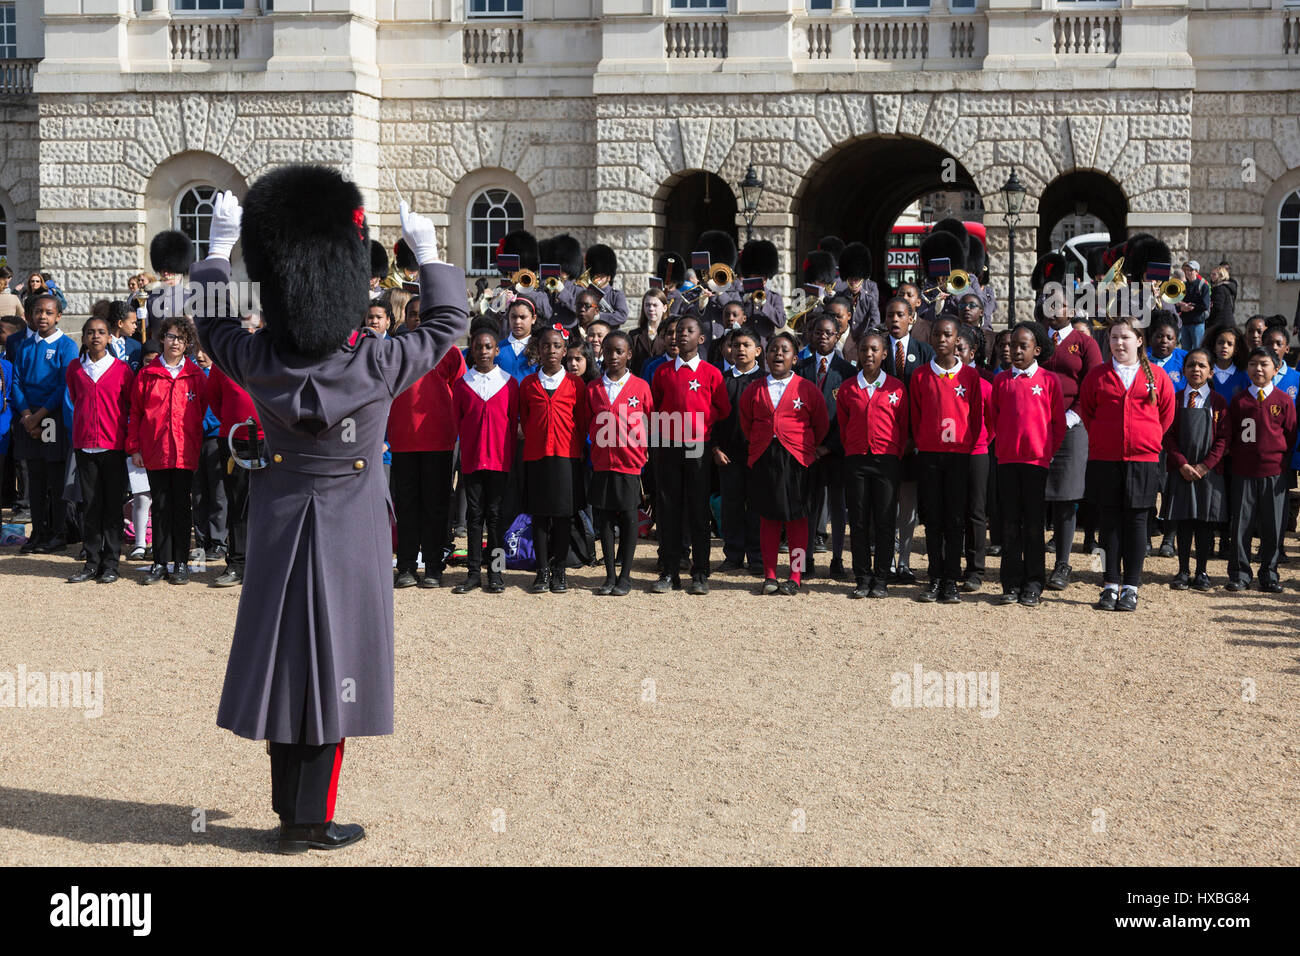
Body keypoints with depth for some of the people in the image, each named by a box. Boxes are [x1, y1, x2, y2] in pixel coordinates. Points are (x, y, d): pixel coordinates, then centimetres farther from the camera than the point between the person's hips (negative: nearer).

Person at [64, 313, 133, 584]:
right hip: (84, 445, 3)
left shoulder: (122, 369, 0)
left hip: (114, 445, -3)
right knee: (90, 505, 5)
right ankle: (92, 563, 11)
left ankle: (110, 564, 7)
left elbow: (133, 405, 6)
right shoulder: (75, 369, 8)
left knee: (113, 506, 1)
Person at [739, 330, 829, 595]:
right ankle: (769, 576, 11)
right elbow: (746, 425, 18)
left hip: (796, 460, -2)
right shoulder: (754, 391, 8)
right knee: (768, 518, 5)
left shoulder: (808, 389, 2)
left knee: (796, 519, 1)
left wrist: (812, 448, 14)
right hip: (763, 460, 2)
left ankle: (795, 577, 7)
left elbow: (821, 425, 11)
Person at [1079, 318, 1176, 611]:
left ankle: (1131, 588, 6)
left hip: (1143, 460, -1)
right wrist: (1102, 439, 9)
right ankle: (1110, 586, 8)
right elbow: (1086, 411, 14)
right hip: (1104, 461, 1)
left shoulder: (1156, 376, 4)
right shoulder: (1097, 376, 5)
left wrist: (1150, 440, 10)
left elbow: (1166, 414, 12)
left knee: (1136, 522, 1)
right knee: (1109, 523, 3)